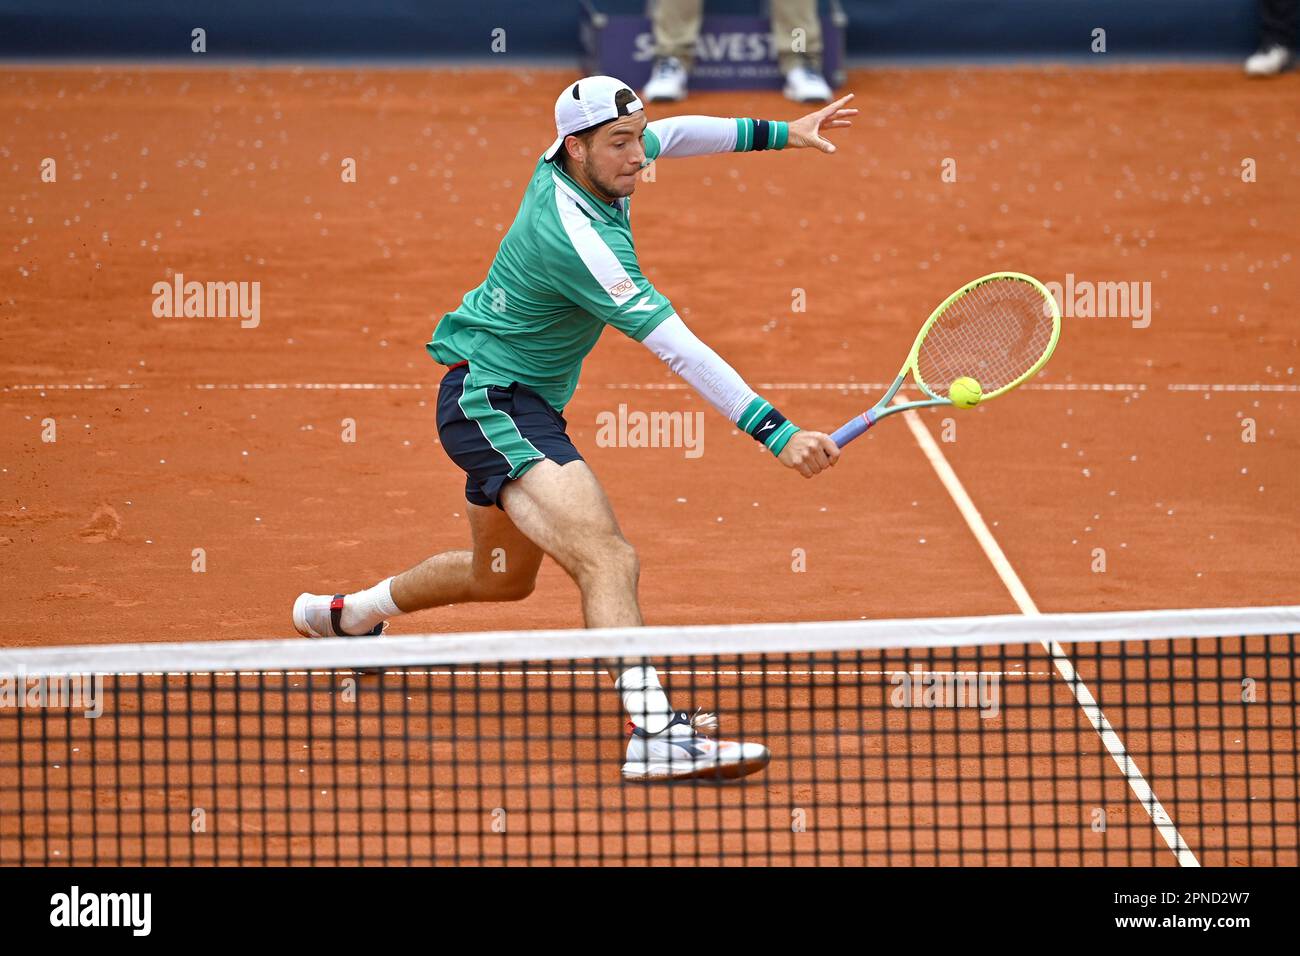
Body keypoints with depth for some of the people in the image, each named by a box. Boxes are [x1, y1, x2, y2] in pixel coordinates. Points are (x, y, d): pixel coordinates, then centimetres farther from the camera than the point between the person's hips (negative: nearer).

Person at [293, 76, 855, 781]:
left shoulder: (571, 164, -3)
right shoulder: (574, 238, -30)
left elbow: (671, 134, 21)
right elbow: (677, 347, -33)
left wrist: (777, 133, 17)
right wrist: (776, 433, -34)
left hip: (522, 403, 11)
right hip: (488, 398, -11)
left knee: (503, 574, 30)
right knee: (609, 560, -28)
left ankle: (342, 615, 51)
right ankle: (655, 732, -44)